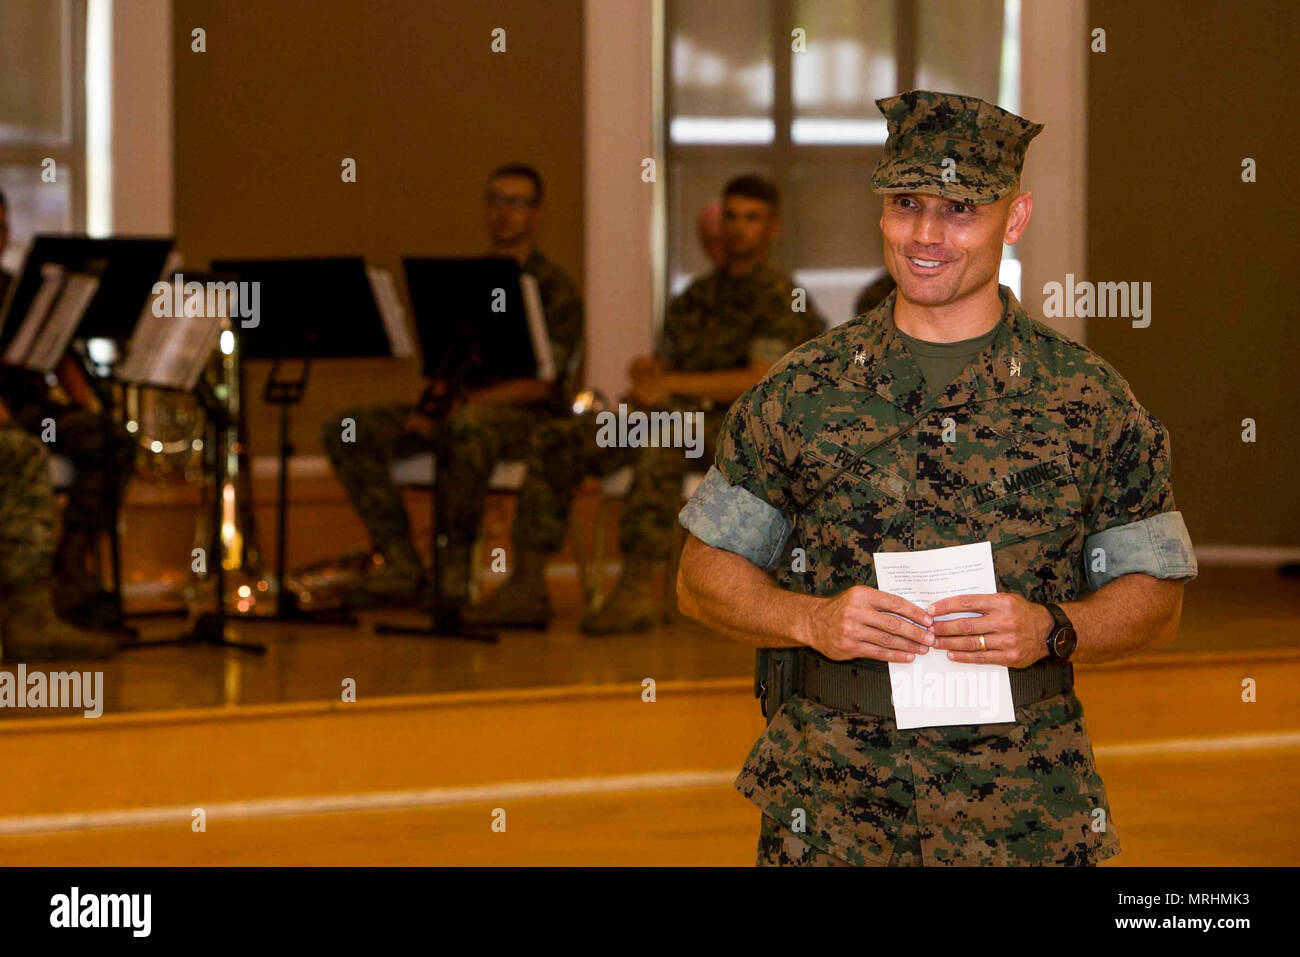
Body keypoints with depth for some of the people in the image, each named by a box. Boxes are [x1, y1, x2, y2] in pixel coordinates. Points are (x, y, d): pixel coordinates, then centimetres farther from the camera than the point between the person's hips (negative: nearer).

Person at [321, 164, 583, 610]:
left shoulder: (553, 287, -2)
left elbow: (540, 383, -12)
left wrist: (461, 404, -21)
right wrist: (428, 407, -6)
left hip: (528, 414, -6)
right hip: (457, 410, 6)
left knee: (470, 425, -43)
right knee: (346, 430, -15)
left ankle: (457, 561, -26)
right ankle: (401, 566, -18)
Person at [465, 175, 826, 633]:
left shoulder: (781, 299, -1)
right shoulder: (697, 295, 23)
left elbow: (760, 381, -15)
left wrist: (671, 384, -19)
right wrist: (648, 370, -3)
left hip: (736, 427, -8)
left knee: (660, 440, -40)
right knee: (556, 441, -9)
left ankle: (636, 591, -45)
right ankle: (527, 587, -13)